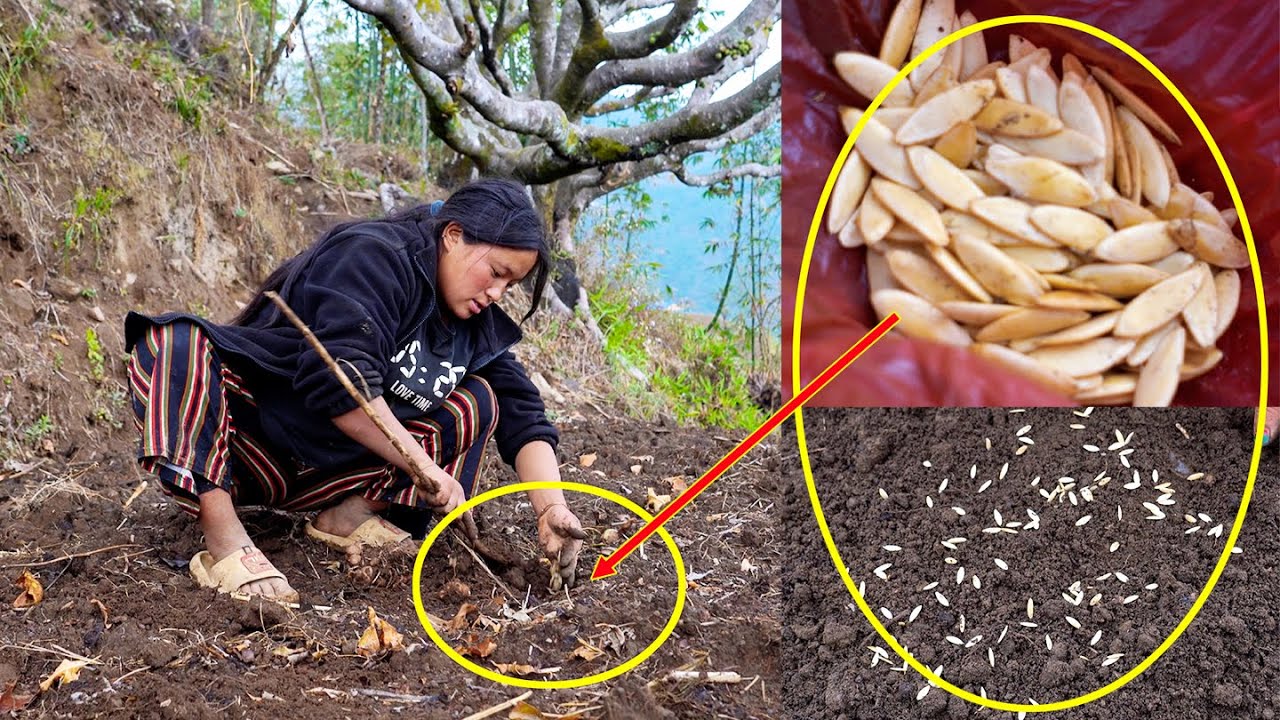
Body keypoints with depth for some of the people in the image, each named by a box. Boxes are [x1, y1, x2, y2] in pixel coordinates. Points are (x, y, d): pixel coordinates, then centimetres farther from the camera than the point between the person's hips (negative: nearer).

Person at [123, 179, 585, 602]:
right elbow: (339, 378, -30)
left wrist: (551, 507, -15)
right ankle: (225, 539, -40)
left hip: (326, 472, 7)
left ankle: (352, 513, -11)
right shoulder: (375, 257, -17)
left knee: (482, 402, -3)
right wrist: (424, 467, -28)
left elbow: (524, 418, 2)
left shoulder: (479, 328, 7)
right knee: (178, 345, -35)